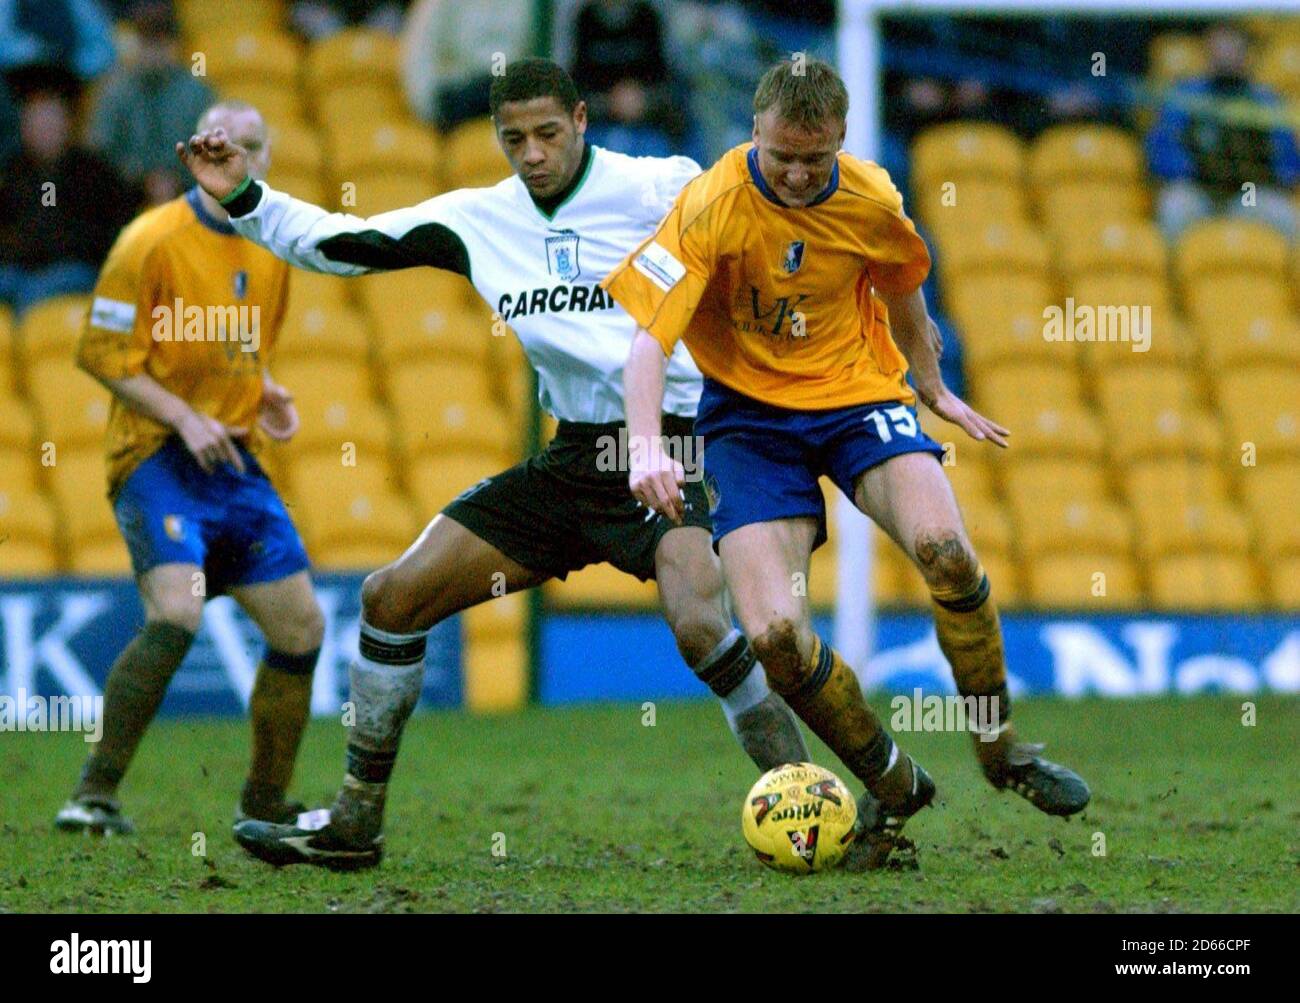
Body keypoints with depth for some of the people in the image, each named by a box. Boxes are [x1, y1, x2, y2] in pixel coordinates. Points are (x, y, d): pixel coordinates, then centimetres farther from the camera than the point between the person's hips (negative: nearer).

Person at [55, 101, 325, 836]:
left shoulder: (272, 254, 12)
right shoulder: (153, 242, -9)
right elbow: (103, 353, -10)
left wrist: (268, 395, 6)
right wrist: (183, 418, -18)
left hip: (234, 461, 7)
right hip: (157, 457, -7)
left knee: (301, 627, 4)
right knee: (176, 614, -27)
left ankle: (266, 803, 20)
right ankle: (97, 794, -18)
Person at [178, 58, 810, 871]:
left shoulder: (659, 189, -9)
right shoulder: (479, 220, 7)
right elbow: (343, 242, 12)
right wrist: (245, 197, 1)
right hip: (573, 460, 6)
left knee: (700, 626, -33)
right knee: (392, 597, 2)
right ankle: (354, 825, 13)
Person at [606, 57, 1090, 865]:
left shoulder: (872, 200, -7)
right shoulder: (710, 207, -18)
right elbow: (650, 336, -23)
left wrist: (934, 391, 29)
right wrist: (647, 448, -39)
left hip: (859, 395, 2)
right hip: (749, 416, -1)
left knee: (944, 548, -27)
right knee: (774, 635, -19)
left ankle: (1002, 749, -5)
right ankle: (897, 788, 4)